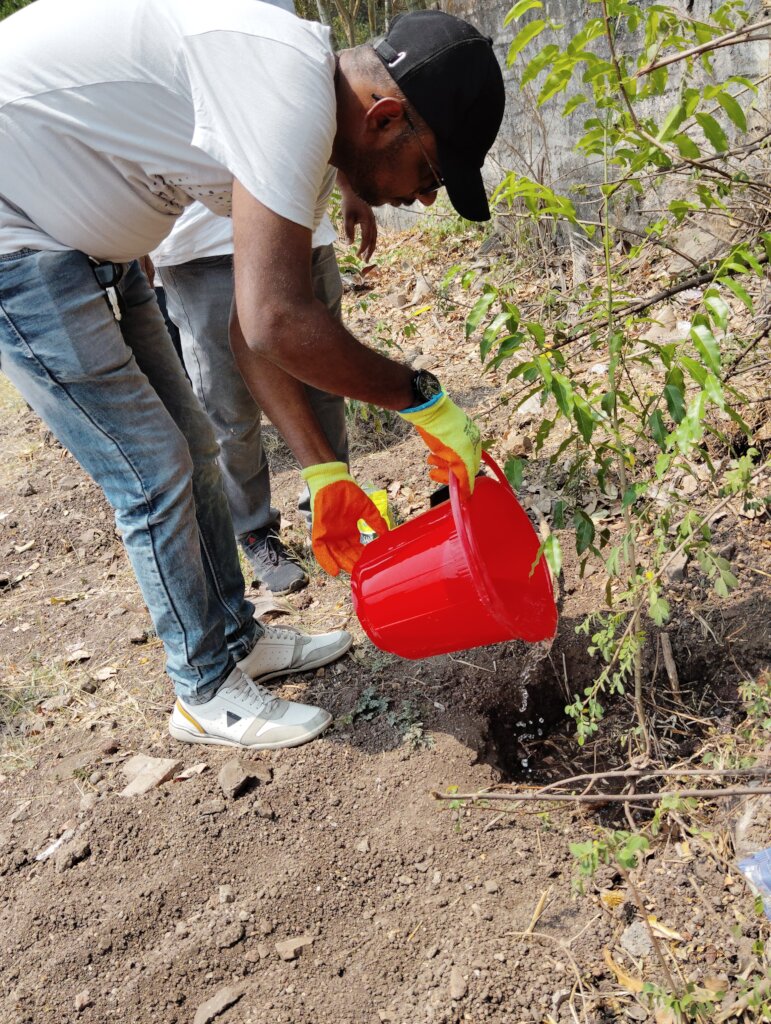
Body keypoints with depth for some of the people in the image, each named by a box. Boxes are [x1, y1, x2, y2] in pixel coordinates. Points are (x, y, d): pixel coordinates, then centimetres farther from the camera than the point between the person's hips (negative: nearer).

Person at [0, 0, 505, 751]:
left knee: (189, 446, 13)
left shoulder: (288, 121, 4)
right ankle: (207, 695, 15)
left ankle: (238, 640, 30)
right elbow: (277, 325, -34)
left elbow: (252, 328, 5)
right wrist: (422, 399, -18)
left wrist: (323, 474, 3)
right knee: (156, 475, -5)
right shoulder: (292, 85, -26)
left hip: (84, 243, 10)